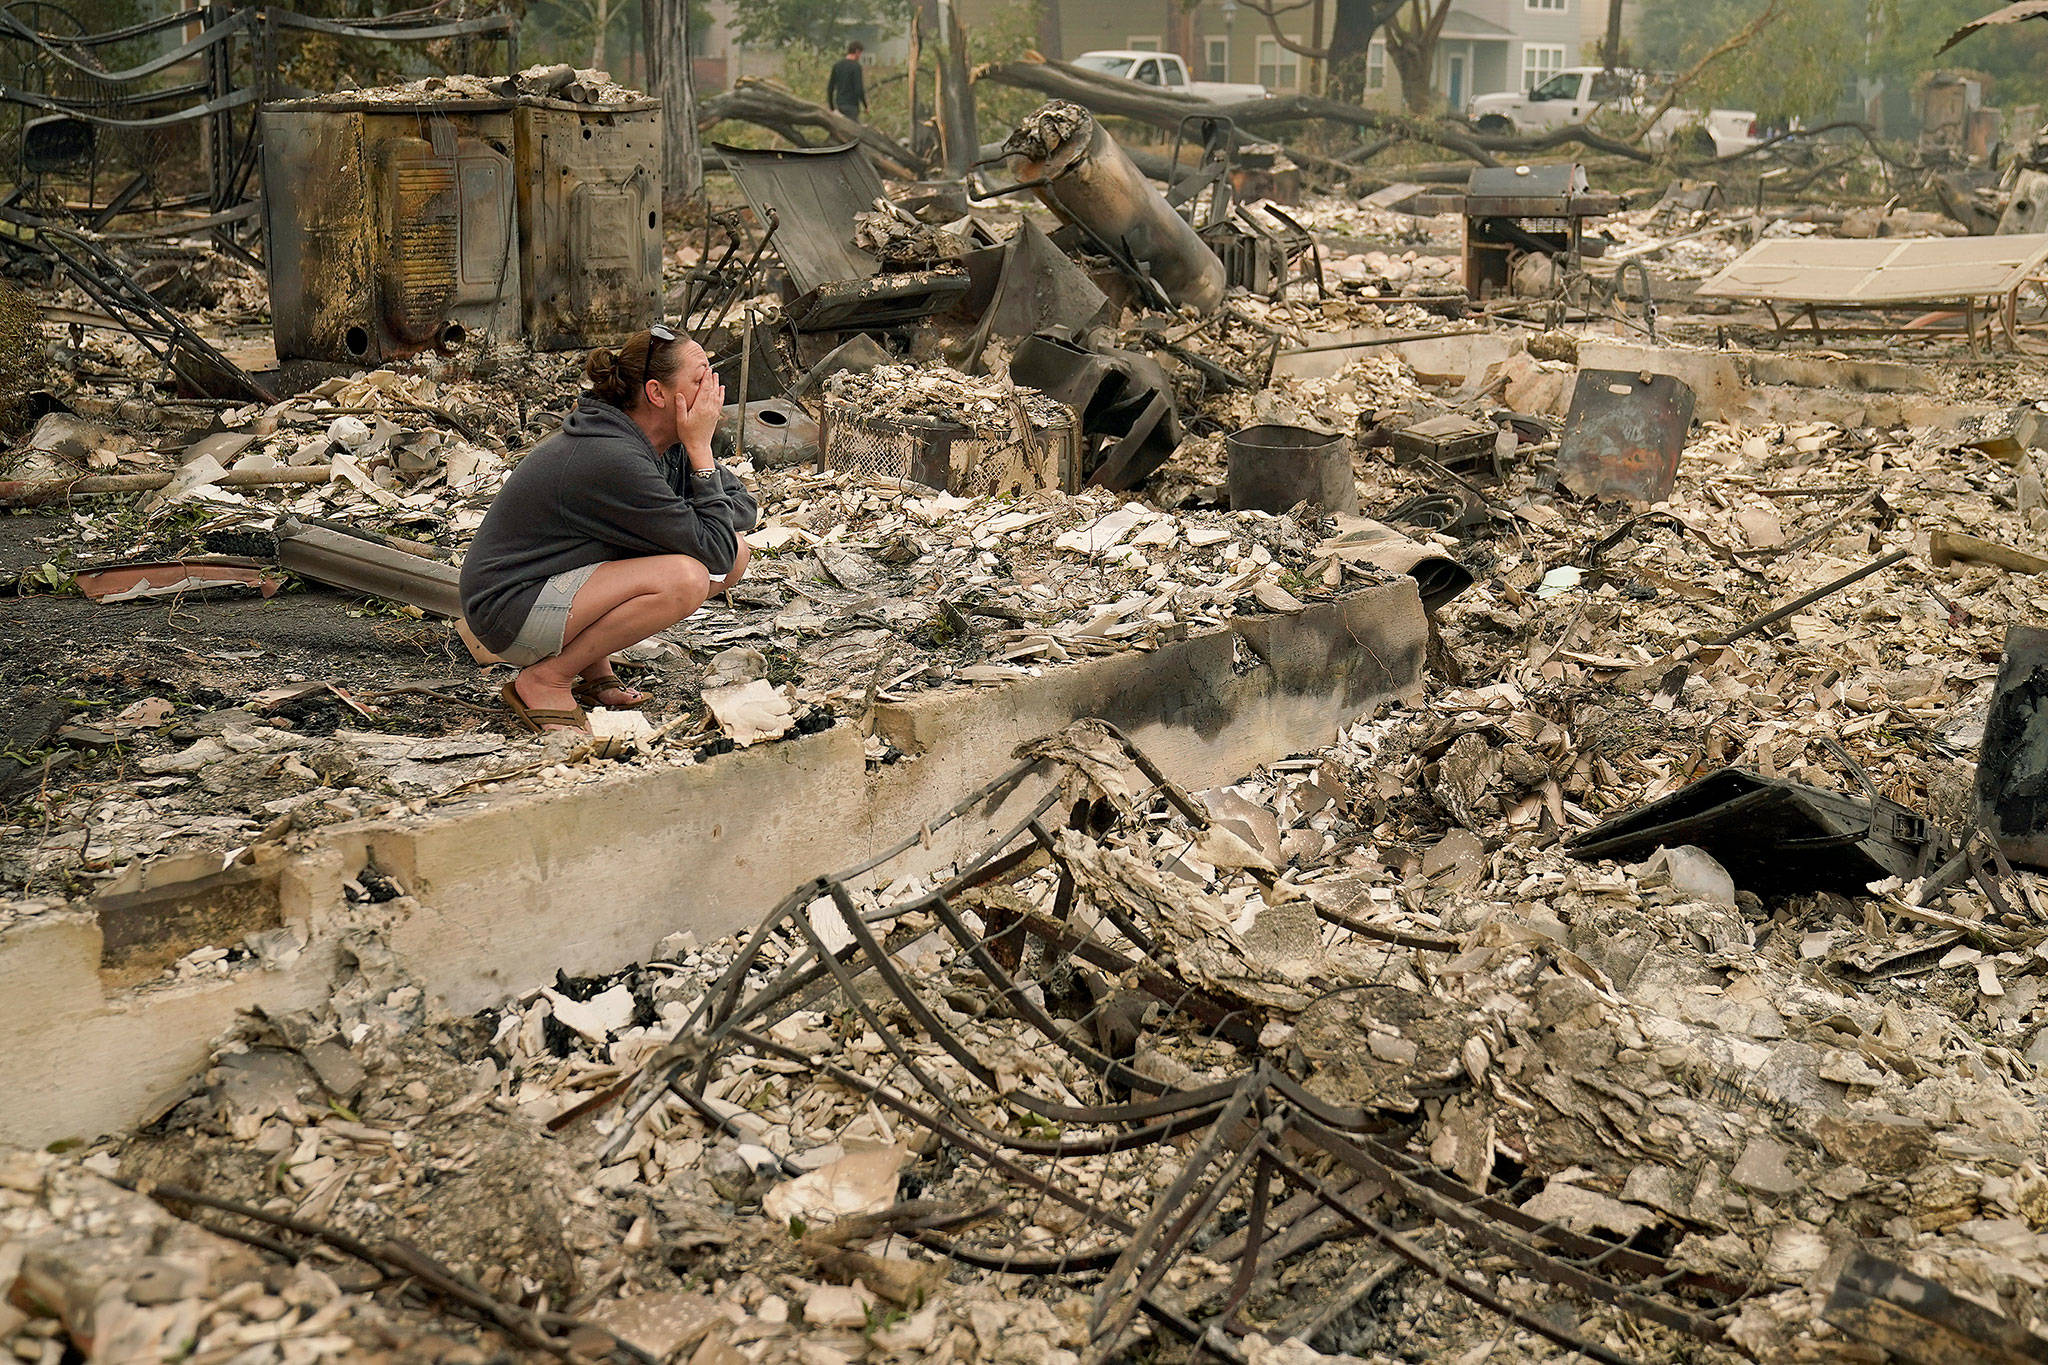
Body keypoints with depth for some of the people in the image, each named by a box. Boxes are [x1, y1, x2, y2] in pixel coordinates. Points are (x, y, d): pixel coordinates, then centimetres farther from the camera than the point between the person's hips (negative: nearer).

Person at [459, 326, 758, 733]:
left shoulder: (668, 447, 0)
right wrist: (700, 450, -19)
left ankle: (592, 667, 7)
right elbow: (713, 549, -24)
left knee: (736, 554, -1)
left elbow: (746, 509, 6)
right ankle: (545, 680, -13)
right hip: (511, 609, -9)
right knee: (685, 578, -30)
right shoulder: (612, 460, -27)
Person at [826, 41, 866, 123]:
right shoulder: (856, 66, -11)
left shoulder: (837, 65, 9)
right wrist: (866, 106, -5)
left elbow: (830, 88, 11)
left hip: (839, 105, 7)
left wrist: (832, 107, 16)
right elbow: (859, 89, -17)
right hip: (851, 105, -7)